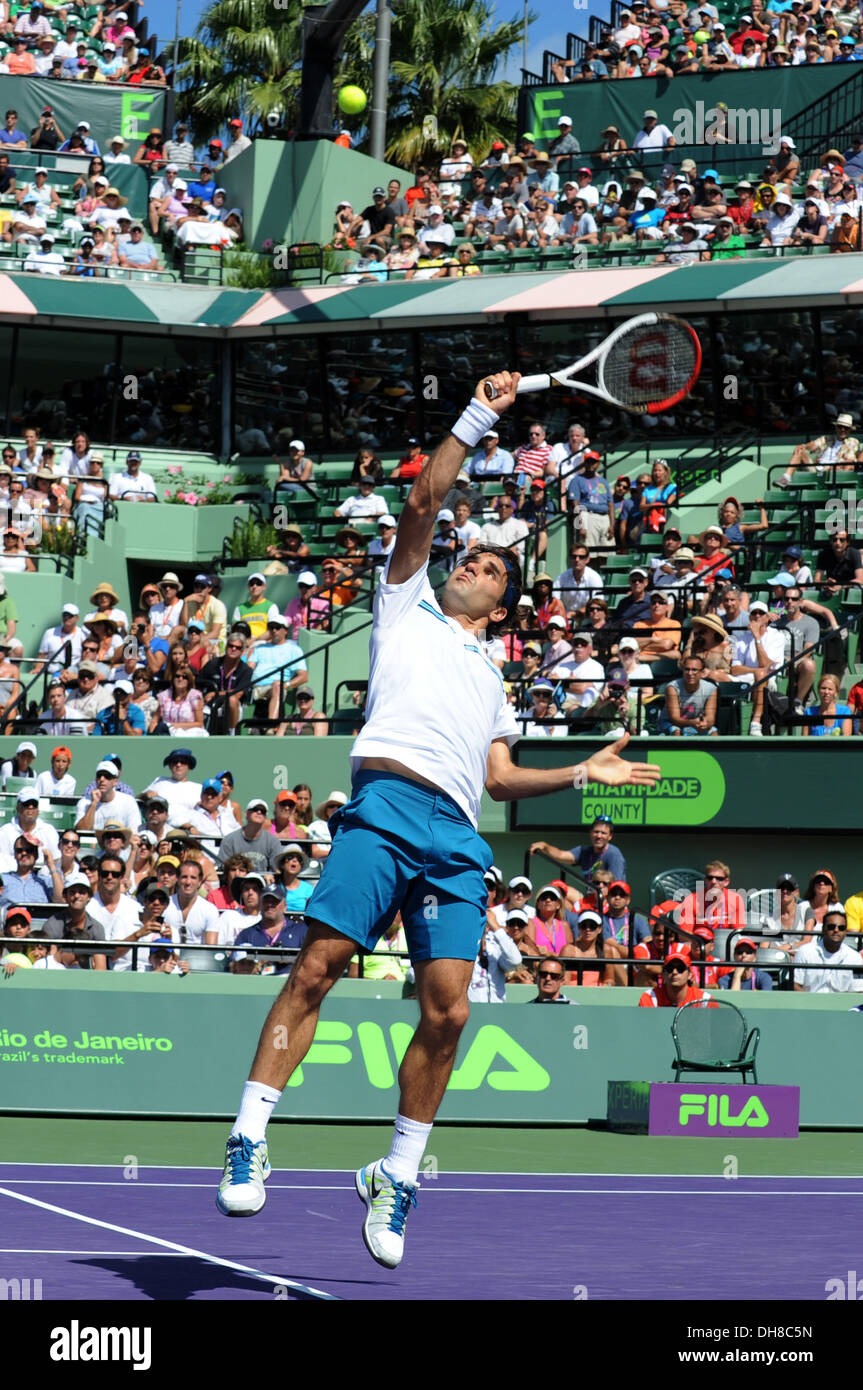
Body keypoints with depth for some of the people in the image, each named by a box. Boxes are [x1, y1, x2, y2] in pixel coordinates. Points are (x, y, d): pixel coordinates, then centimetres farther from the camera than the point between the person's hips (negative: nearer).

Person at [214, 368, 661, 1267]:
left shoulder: (490, 681, 36)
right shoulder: (407, 607, 26)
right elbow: (424, 500, 16)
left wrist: (582, 773, 20)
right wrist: (477, 418, 14)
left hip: (456, 838, 4)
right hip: (384, 807, -4)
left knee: (446, 1008, -10)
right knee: (318, 967, -19)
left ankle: (397, 1178, 0)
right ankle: (249, 1139, -17)